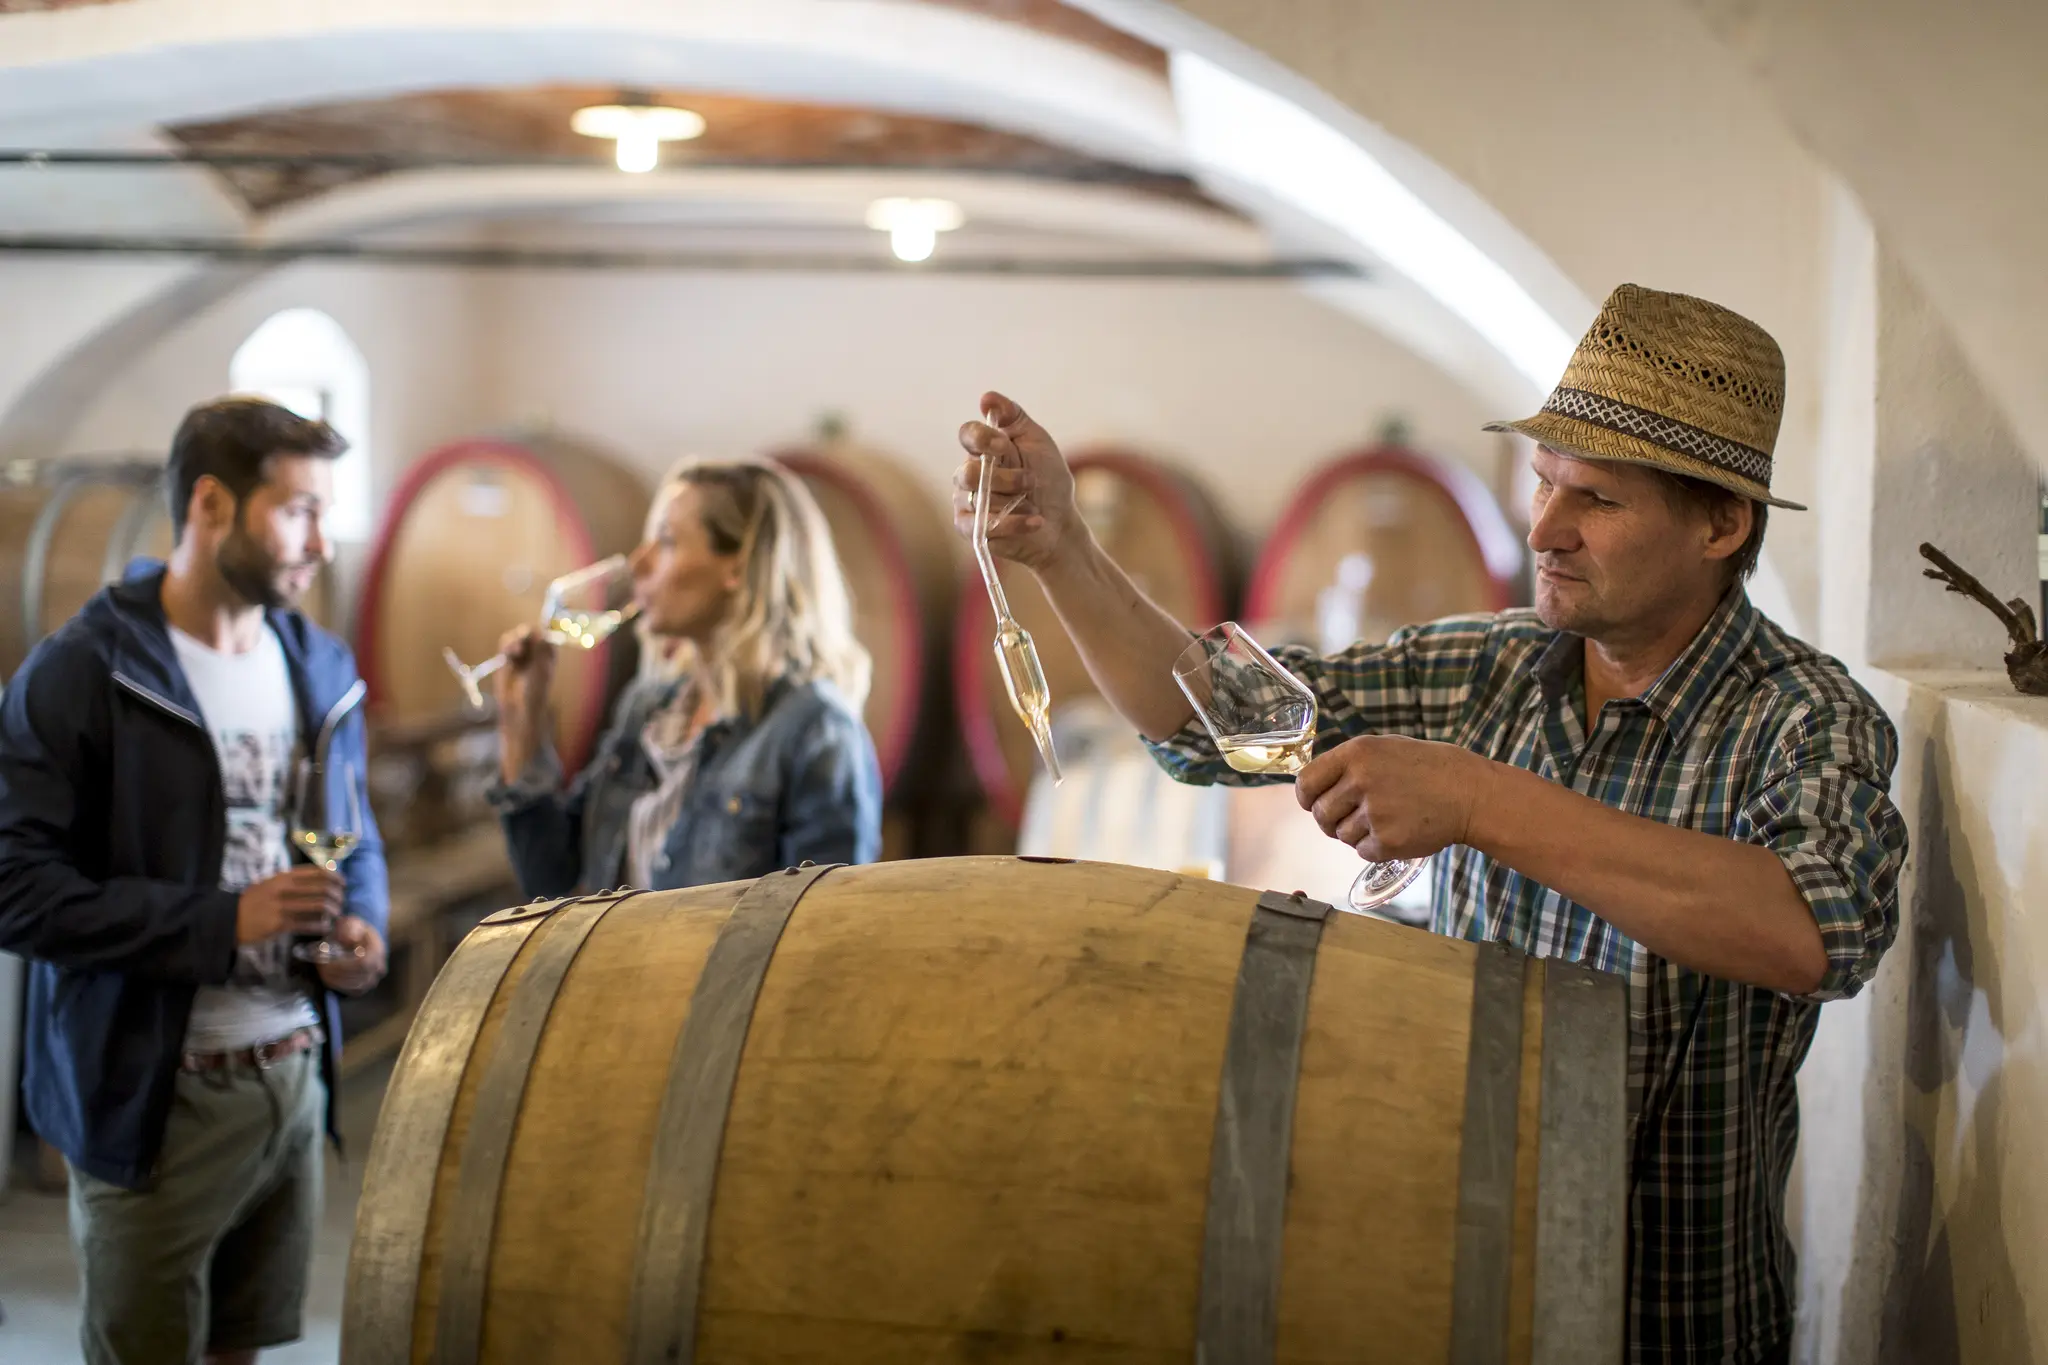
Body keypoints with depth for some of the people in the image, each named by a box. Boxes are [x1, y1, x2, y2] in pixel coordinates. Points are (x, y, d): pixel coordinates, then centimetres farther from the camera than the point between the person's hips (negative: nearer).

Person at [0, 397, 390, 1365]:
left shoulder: (321, 668, 9)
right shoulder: (80, 674, -11)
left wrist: (360, 929, -2)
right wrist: (221, 923, -23)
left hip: (296, 1082, 6)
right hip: (157, 1102, -5)